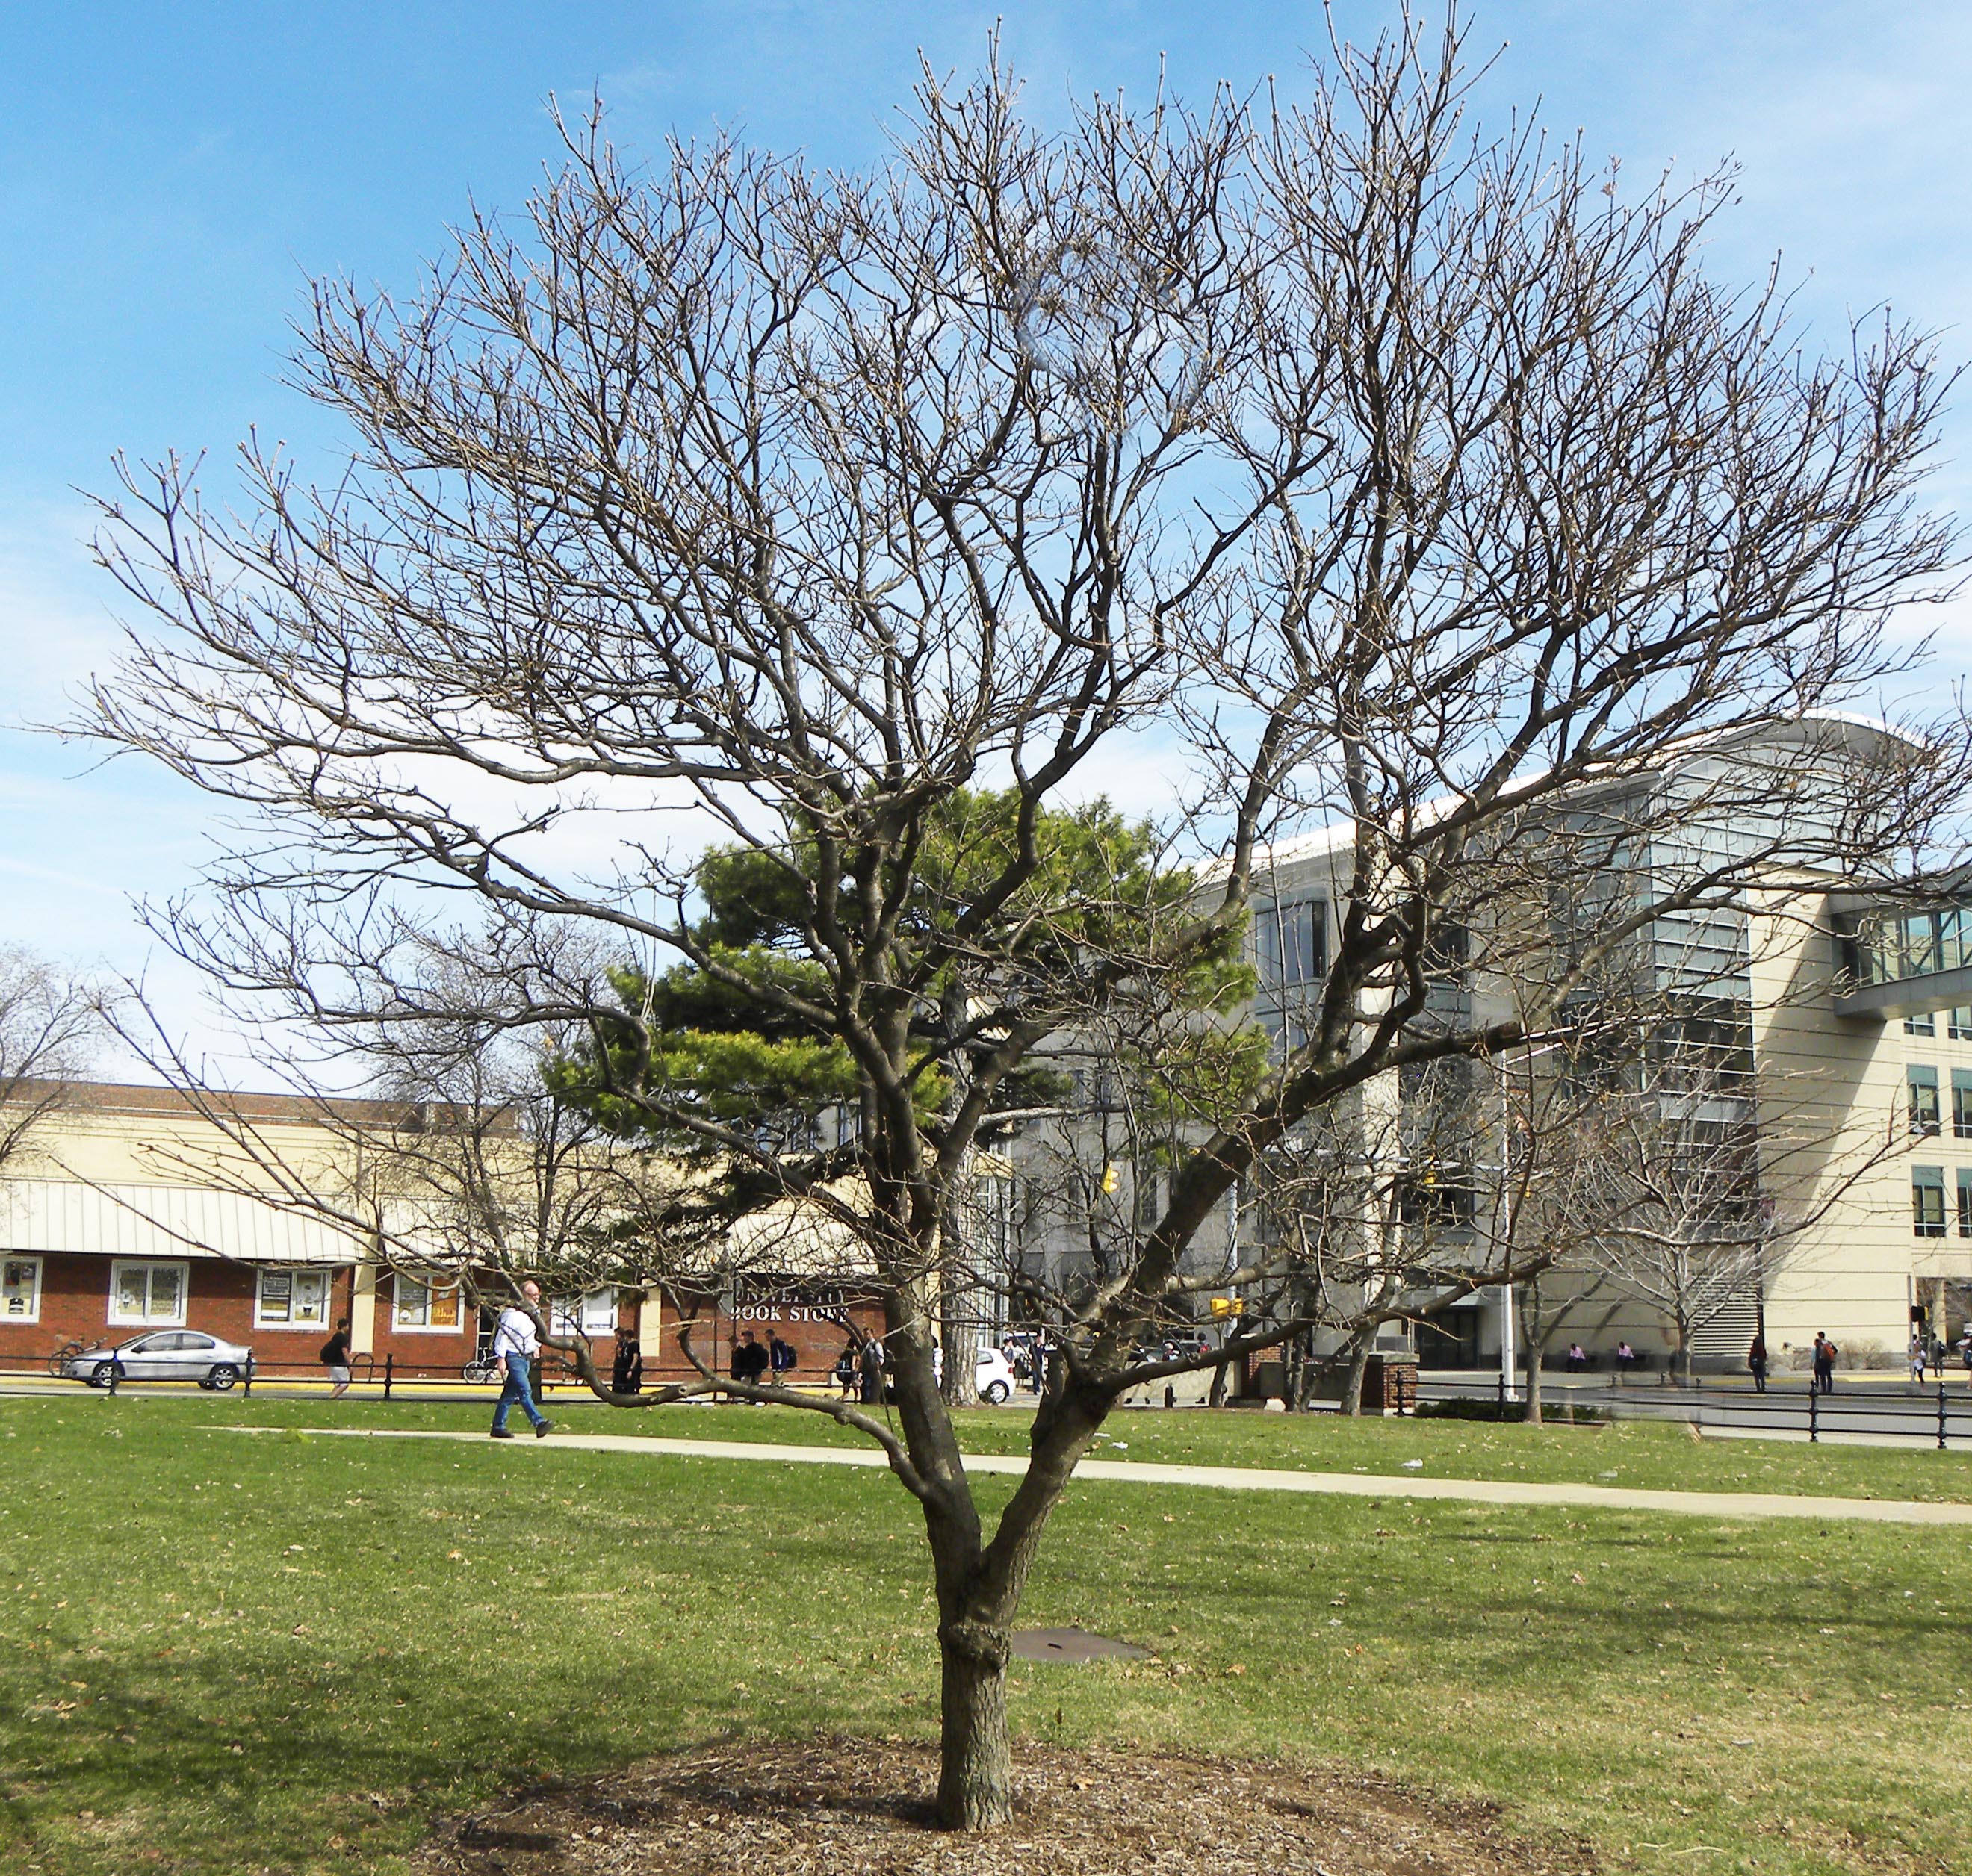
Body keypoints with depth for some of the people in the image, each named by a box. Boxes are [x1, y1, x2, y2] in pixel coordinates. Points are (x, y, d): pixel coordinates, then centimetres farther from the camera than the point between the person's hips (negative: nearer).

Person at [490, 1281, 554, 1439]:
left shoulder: (533, 1314, 16)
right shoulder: (512, 1313, -11)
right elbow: (502, 1335, -14)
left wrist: (536, 1347, 18)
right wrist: (501, 1358, -18)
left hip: (526, 1358, 9)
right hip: (514, 1357, -9)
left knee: (510, 1394, 10)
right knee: (525, 1391, -17)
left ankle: (498, 1427, 14)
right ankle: (539, 1423, -26)